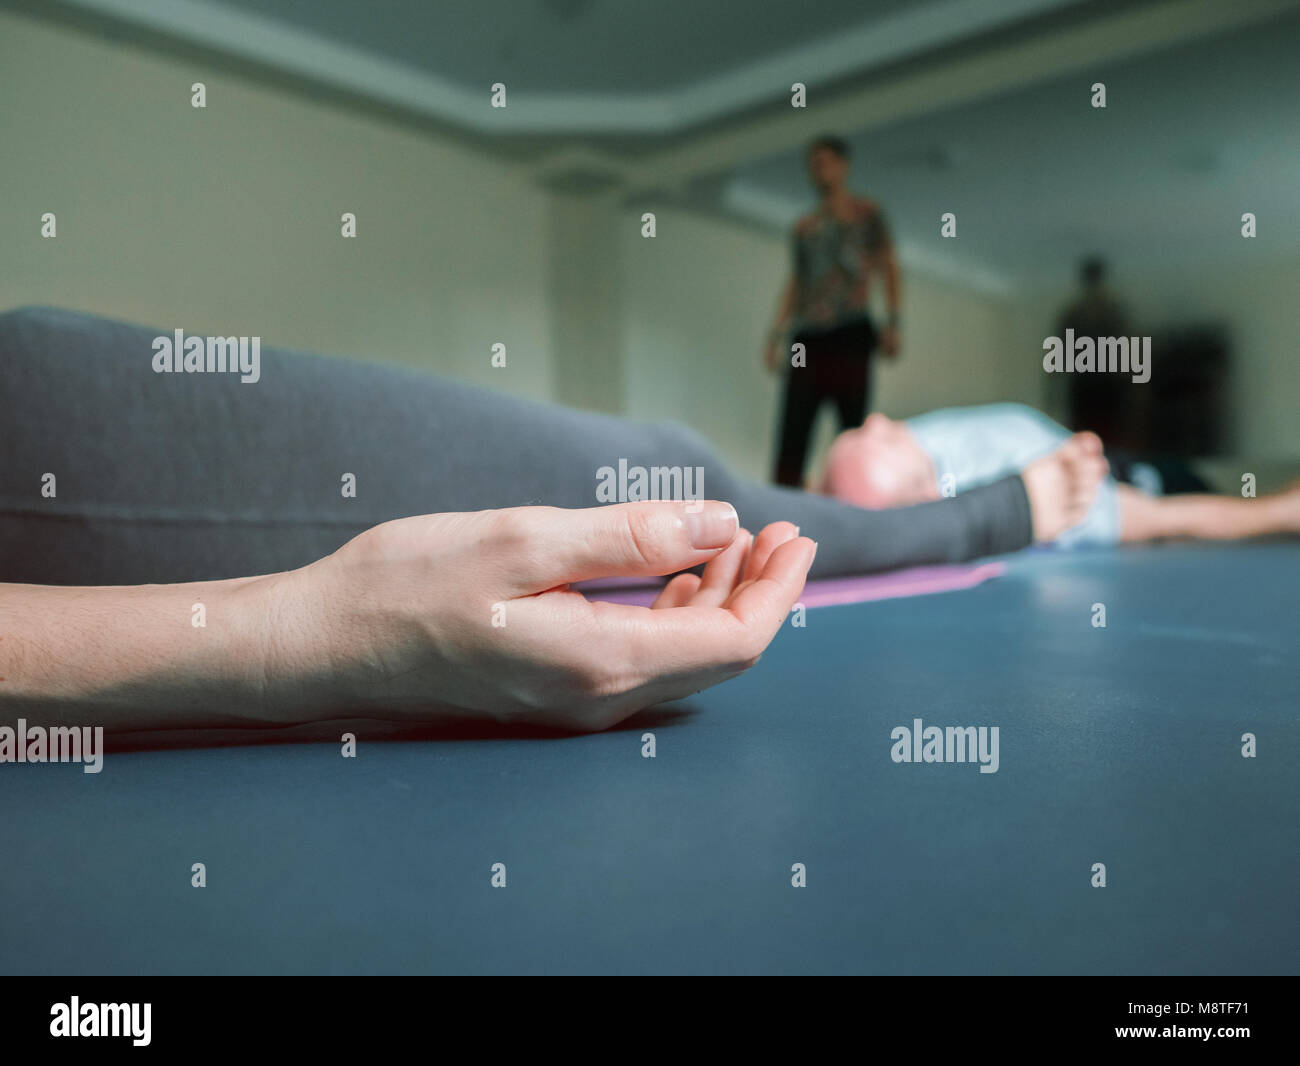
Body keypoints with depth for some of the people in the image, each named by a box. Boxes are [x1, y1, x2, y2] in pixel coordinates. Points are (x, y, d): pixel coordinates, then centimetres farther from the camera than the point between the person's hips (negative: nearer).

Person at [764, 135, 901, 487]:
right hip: (808, 338, 4)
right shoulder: (804, 226, 23)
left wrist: (892, 323, -9)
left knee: (854, 427, -7)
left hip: (851, 334, -4)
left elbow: (889, 269, 4)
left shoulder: (865, 213, 12)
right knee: (792, 430, -7)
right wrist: (777, 334, 11)